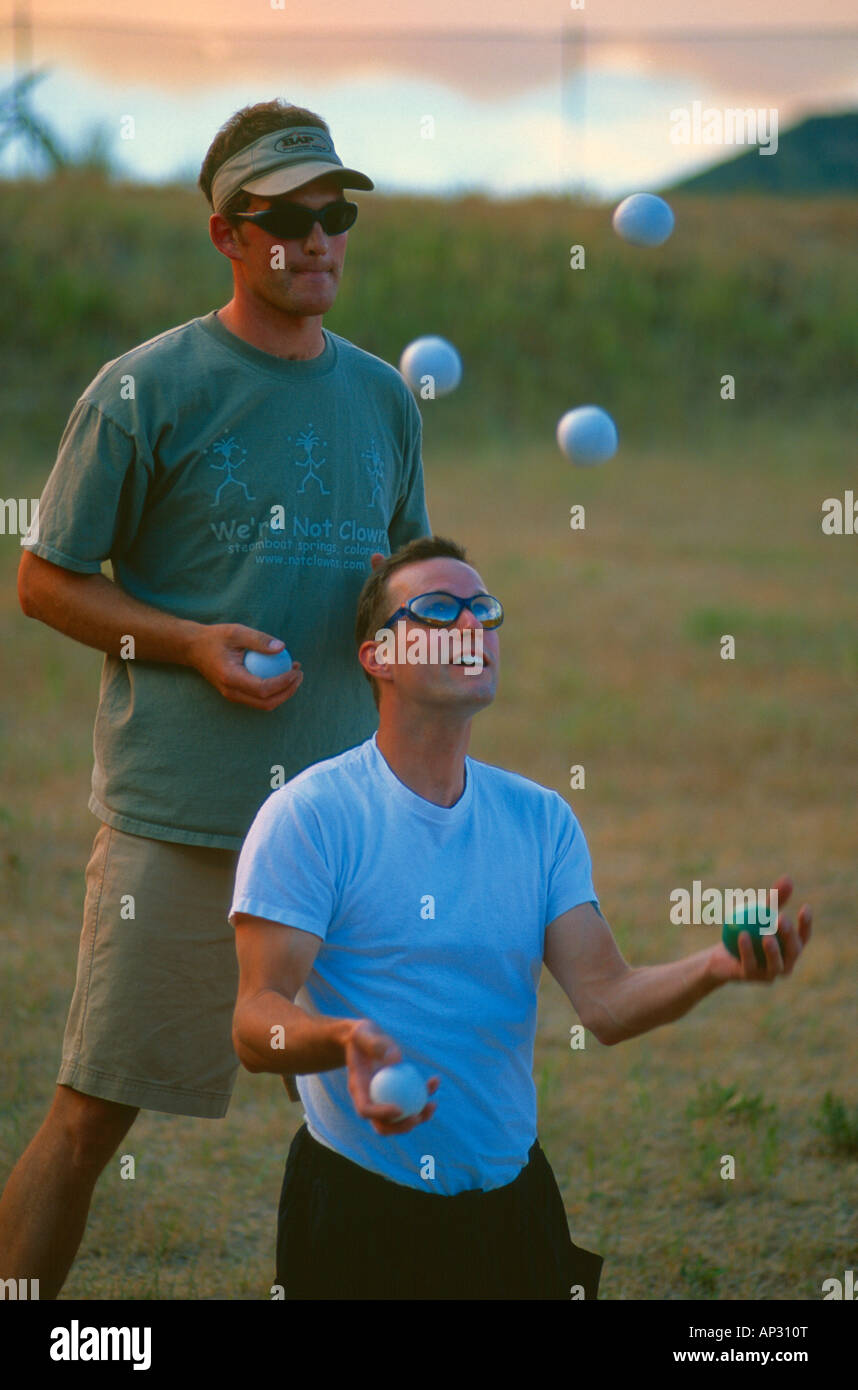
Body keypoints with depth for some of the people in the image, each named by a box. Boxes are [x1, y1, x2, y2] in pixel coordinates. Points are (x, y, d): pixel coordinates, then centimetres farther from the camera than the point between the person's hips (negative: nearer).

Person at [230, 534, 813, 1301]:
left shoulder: (540, 819, 7)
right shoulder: (309, 815, -9)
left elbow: (604, 998, -4)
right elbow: (256, 1020, -15)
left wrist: (712, 968, -23)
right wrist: (346, 1039, -37)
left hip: (510, 1199, 4)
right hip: (359, 1203, -4)